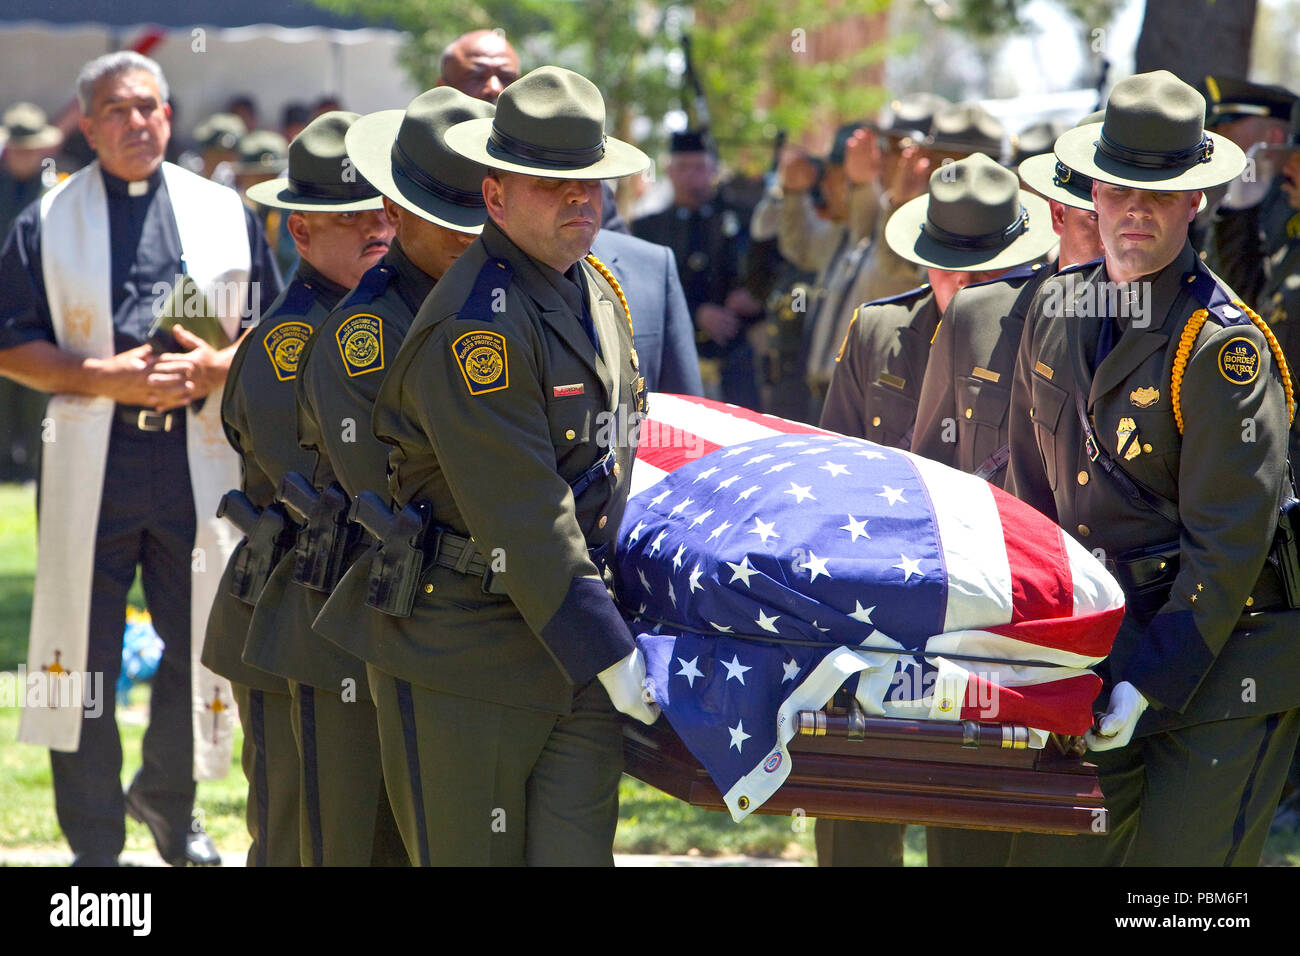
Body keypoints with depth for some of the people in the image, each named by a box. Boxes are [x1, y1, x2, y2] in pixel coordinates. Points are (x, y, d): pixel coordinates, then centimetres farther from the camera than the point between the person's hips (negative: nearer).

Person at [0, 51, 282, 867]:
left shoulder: (225, 212, 11)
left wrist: (217, 367, -7)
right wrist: (104, 378, -12)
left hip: (200, 454, 2)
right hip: (91, 458, -2)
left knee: (202, 640, 5)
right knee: (85, 651, 0)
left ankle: (167, 799, 30)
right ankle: (95, 844, 9)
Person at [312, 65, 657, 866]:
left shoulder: (600, 289, 11)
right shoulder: (476, 325, -17)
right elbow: (522, 514, -20)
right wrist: (608, 651, -17)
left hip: (573, 637, 7)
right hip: (465, 649, -7)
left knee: (577, 851, 2)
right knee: (474, 856, 0)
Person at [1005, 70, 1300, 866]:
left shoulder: (1224, 343, -14)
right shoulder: (1054, 310, 7)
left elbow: (1226, 546, -16)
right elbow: (1032, 482, 16)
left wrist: (1150, 686, -18)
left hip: (1222, 662, -6)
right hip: (1094, 647, 6)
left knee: (1180, 859, -8)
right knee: (1052, 852, 3)